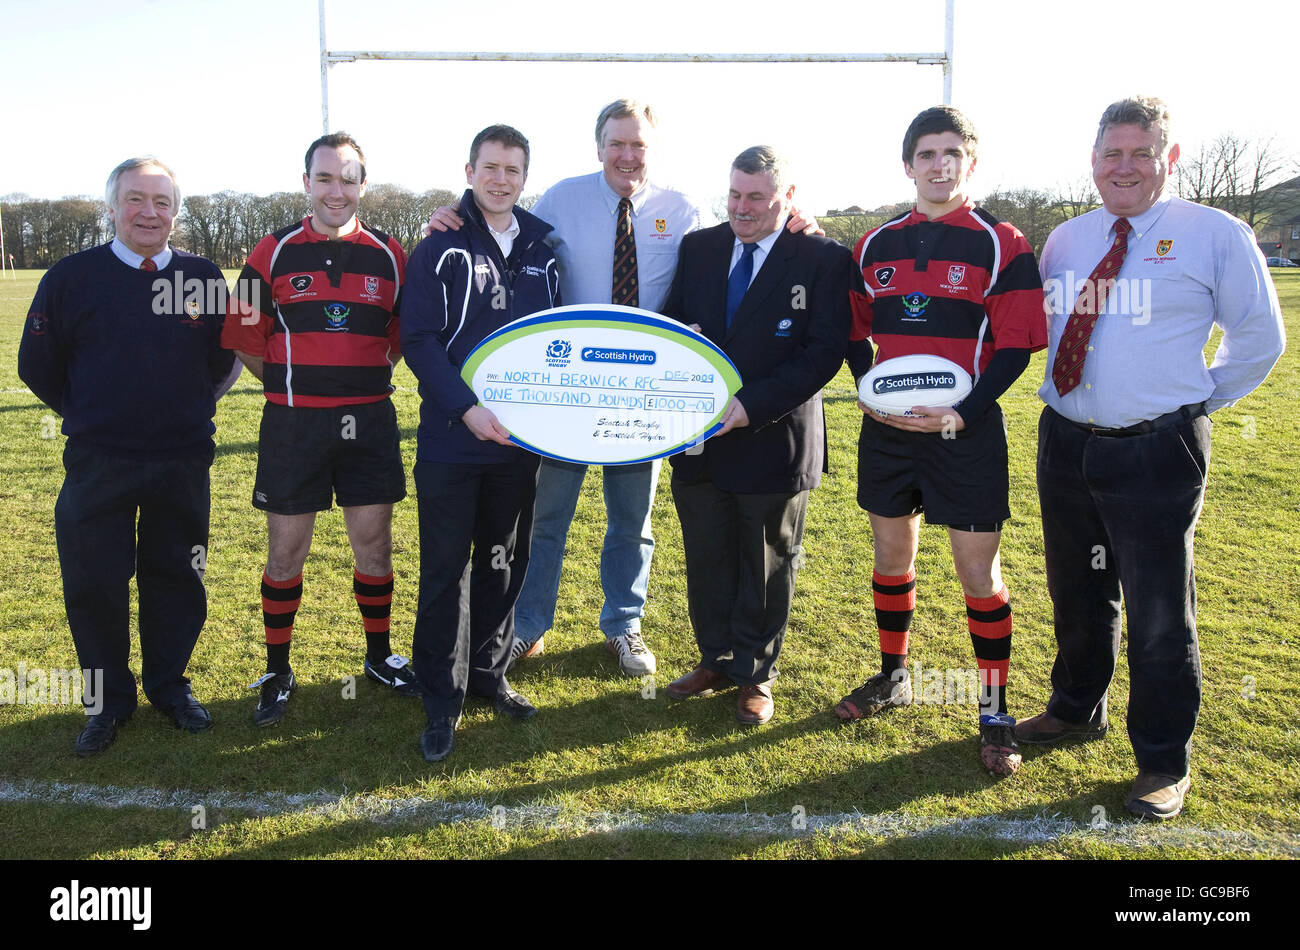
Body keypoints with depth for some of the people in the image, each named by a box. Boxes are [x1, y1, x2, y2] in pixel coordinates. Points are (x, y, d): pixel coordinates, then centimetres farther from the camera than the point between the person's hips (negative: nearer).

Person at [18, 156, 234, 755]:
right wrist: (88, 415, 8)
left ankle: (169, 685, 29)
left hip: (184, 463, 1)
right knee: (94, 585, 4)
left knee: (176, 580, 11)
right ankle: (108, 700, 23)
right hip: (96, 464, -1)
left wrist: (189, 410, 9)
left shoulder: (203, 278, 1)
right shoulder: (72, 277, -3)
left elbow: (224, 359, 13)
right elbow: (37, 365, 5)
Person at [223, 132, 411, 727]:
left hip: (369, 421, 2)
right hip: (293, 424, -1)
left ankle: (380, 657, 27)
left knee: (374, 544, 9)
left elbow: (404, 337, 13)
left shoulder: (388, 256, 5)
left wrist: (363, 380, 3)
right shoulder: (274, 252, 1)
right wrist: (291, 385, 4)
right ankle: (278, 672, 21)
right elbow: (246, 340, 5)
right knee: (286, 551, 6)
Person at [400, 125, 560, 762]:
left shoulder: (542, 250, 10)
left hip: (520, 439, 4)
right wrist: (467, 408, -21)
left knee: (504, 562, 14)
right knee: (446, 570, 2)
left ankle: (488, 675, 30)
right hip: (452, 439, -4)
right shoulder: (440, 249, -3)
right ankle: (442, 701, 14)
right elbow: (418, 341, -10)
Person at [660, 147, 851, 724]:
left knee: (766, 566, 11)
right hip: (698, 440, 4)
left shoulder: (824, 259, -8)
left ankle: (755, 674, 29)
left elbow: (824, 352, -14)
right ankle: (716, 660, 35)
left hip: (774, 442, -4)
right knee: (706, 560, 15)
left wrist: (752, 405, -23)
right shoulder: (698, 249, 6)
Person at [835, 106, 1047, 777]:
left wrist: (963, 415, -18)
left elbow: (1016, 346, -7)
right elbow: (855, 333, 14)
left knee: (978, 570, 1)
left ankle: (994, 710, 15)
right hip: (887, 429, 4)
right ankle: (893, 676, 35)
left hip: (965, 432, -4)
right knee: (891, 555, 15)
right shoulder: (876, 244, 8)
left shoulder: (1001, 244, -4)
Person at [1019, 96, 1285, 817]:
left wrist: (1199, 402, 3)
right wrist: (1065, 394, 11)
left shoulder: (1215, 235, -4)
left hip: (1156, 453, -4)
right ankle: (1075, 711, 40)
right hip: (1066, 445, 5)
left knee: (1159, 615, 3)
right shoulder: (1063, 242, 9)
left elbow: (1259, 336, 4)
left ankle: (1164, 764, 20)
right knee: (1075, 595, 19)